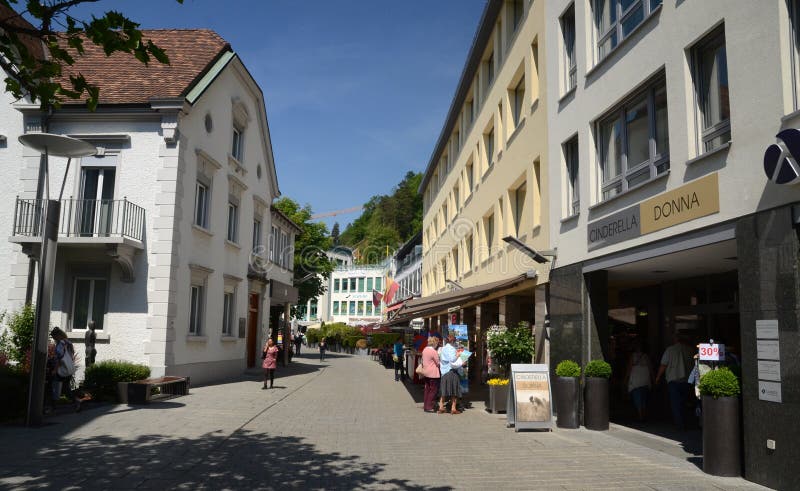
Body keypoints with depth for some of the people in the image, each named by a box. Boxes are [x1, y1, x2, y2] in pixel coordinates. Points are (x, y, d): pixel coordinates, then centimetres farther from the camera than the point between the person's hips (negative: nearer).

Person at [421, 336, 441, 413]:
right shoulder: (434, 352, -18)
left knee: (427, 389, 17)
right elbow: (438, 363, -12)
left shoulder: (425, 350, 7)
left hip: (426, 372, 9)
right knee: (433, 390, -1)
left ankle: (425, 405, 22)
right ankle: (428, 407, 0)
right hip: (433, 373, -9)